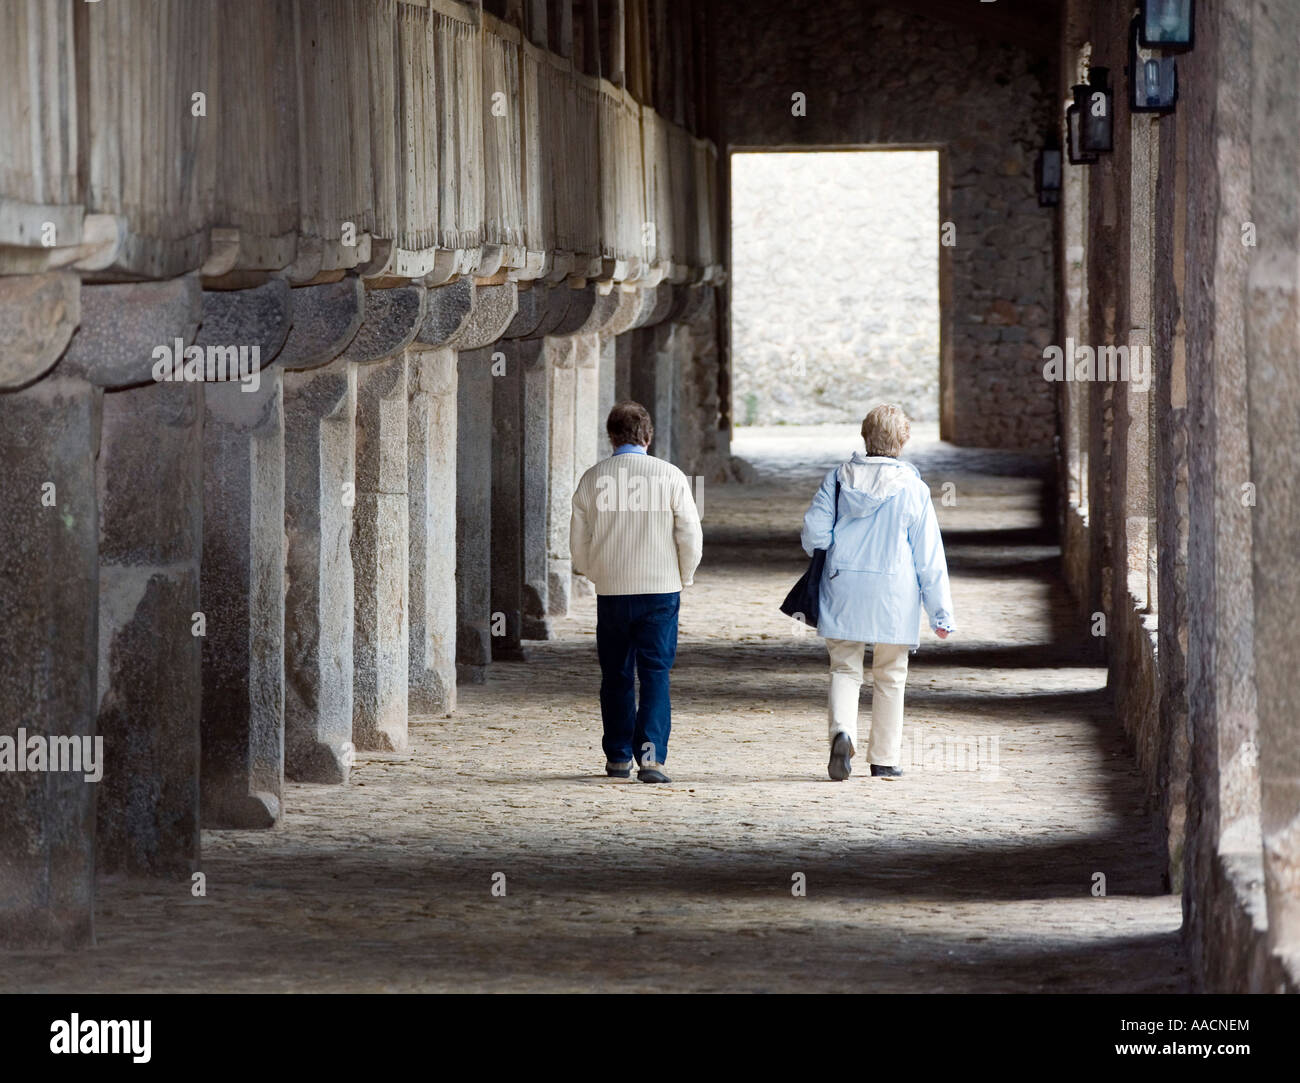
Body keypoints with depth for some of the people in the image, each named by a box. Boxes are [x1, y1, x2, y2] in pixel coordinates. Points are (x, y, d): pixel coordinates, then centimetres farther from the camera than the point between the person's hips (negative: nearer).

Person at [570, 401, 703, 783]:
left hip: (611, 592, 2)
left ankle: (618, 758, 18)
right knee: (655, 675, 0)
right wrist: (684, 577, 13)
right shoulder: (670, 476, -4)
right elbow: (690, 536, -4)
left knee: (616, 677, 13)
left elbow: (578, 544, 5)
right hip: (660, 590, -2)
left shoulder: (592, 479, 1)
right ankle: (651, 754, -16)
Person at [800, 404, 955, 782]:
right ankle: (884, 760, 16)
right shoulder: (911, 488, -5)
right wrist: (942, 613, 1)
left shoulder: (838, 478, 0)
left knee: (844, 669, 7)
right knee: (889, 677, 11)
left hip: (842, 592, 1)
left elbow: (813, 531, -2)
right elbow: (929, 556, -3)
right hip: (894, 595, -1)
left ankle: (842, 732, -21)